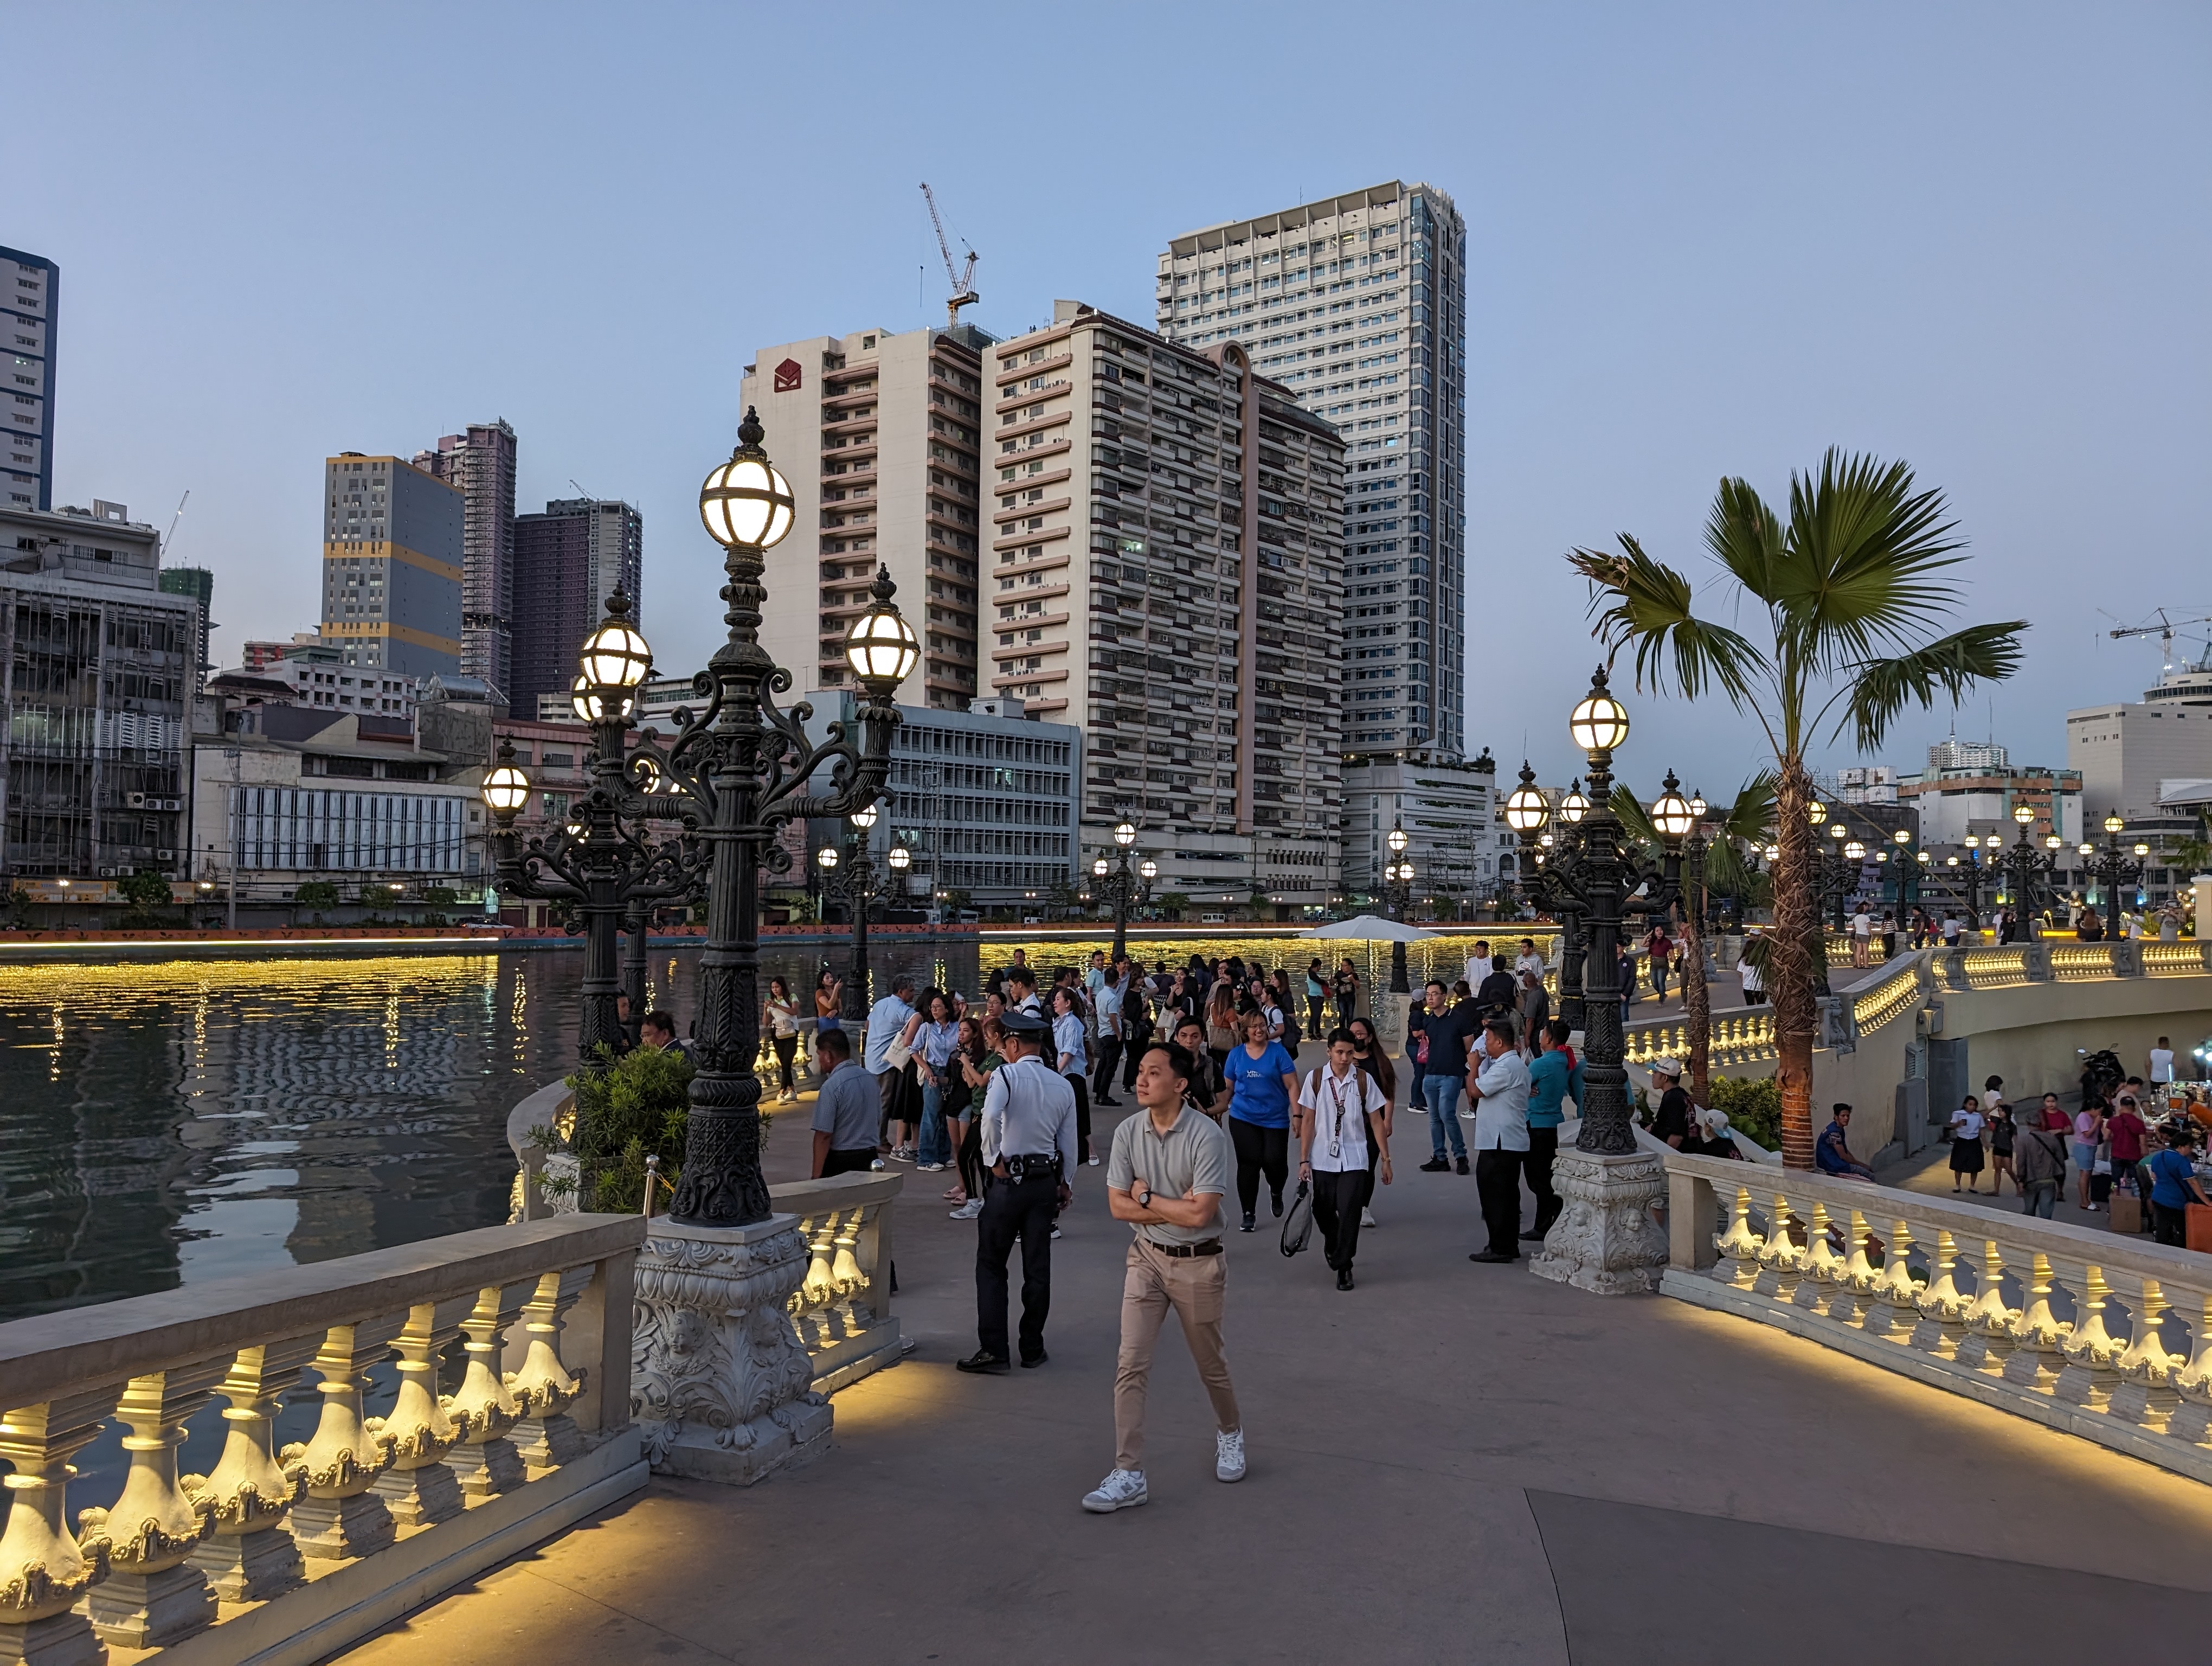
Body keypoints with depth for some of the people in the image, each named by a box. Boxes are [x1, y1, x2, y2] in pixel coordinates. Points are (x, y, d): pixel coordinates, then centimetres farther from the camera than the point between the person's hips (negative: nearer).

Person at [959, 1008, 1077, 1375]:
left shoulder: (1006, 1074, -11)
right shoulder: (1063, 1086, 5)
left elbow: (991, 1116, -29)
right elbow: (1068, 1143, 9)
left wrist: (994, 1161, -17)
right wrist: (1064, 1183, 20)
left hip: (1008, 1179, -5)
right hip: (1047, 1181, 5)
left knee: (991, 1265, 5)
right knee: (1038, 1268, 11)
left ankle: (993, 1351, 2)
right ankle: (1033, 1349, 18)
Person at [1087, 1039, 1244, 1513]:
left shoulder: (1206, 1137, -20)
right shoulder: (1128, 1132, -7)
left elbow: (1200, 1214, -25)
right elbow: (1118, 1206, -6)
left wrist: (1146, 1197, -14)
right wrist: (1176, 1208, -15)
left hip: (1198, 1264, -3)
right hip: (1146, 1258, 3)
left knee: (1211, 1363, 15)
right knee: (1131, 1363, -5)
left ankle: (1230, 1431, 45)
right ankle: (1128, 1474, 2)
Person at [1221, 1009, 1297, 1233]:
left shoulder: (1278, 1051, -2)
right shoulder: (1236, 1054, 5)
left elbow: (1292, 1086, -4)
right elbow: (1228, 1088, 12)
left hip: (1275, 1119, -1)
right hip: (1243, 1119, 1)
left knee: (1275, 1161, -8)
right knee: (1249, 1163, -4)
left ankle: (1276, 1191, 27)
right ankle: (1248, 1214, 9)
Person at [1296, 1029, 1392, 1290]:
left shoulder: (1363, 1080, -2)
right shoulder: (1315, 1078, -3)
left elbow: (1377, 1121, 4)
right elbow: (1308, 1121, 0)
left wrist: (1386, 1159, 4)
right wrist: (1304, 1160, -3)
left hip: (1354, 1160, -1)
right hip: (1322, 1159, 1)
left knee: (1349, 1213, -10)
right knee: (1323, 1212, 10)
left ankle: (1344, 1266, 5)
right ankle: (1331, 1242, 42)